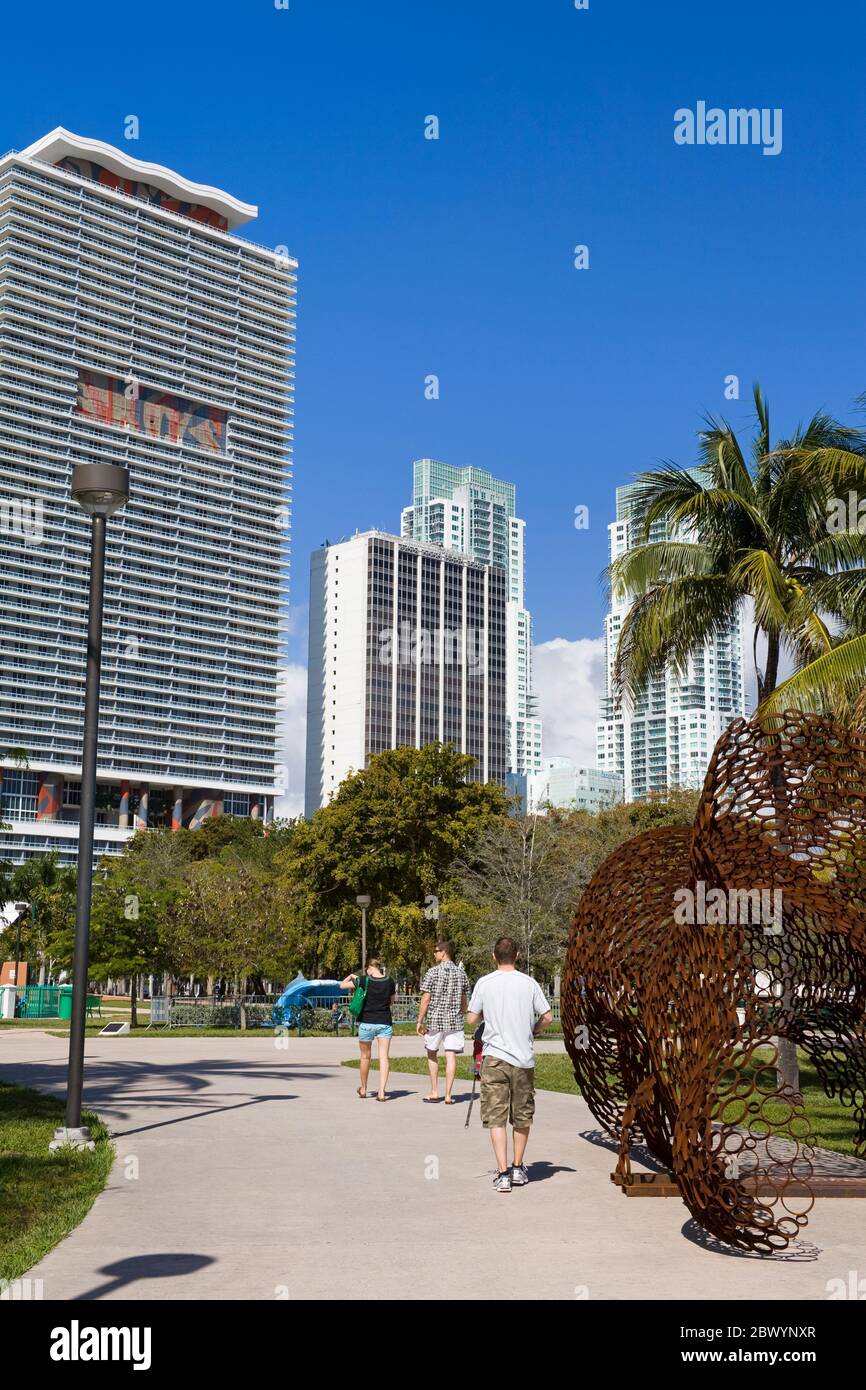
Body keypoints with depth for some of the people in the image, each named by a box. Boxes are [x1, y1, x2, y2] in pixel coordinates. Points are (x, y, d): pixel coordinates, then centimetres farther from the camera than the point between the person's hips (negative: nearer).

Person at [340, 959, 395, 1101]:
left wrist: (351, 976, 16)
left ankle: (363, 1089, 30)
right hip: (385, 1022, 1)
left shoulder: (364, 980, -9)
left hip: (366, 1022, -1)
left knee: (365, 1056, 15)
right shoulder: (390, 981, -1)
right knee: (384, 1057, -1)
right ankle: (381, 1092, -12)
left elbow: (342, 985, -1)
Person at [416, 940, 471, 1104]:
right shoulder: (461, 973, 6)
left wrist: (419, 1021, -3)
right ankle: (448, 1095, -1)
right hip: (455, 1021, 3)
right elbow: (464, 1001, 10)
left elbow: (426, 999, -8)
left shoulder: (433, 972, -7)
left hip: (434, 1019, -2)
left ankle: (434, 1093, 15)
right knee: (451, 1056, 0)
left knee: (432, 1054, 14)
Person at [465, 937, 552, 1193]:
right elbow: (548, 1017, 1)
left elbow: (471, 1020, 2)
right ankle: (518, 1169, 26)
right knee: (522, 1117, 16)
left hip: (494, 1058, -2)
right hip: (524, 1058, 2)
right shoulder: (529, 983, 0)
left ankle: (503, 1173, -9)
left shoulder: (484, 983, -2)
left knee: (496, 1118, -1)